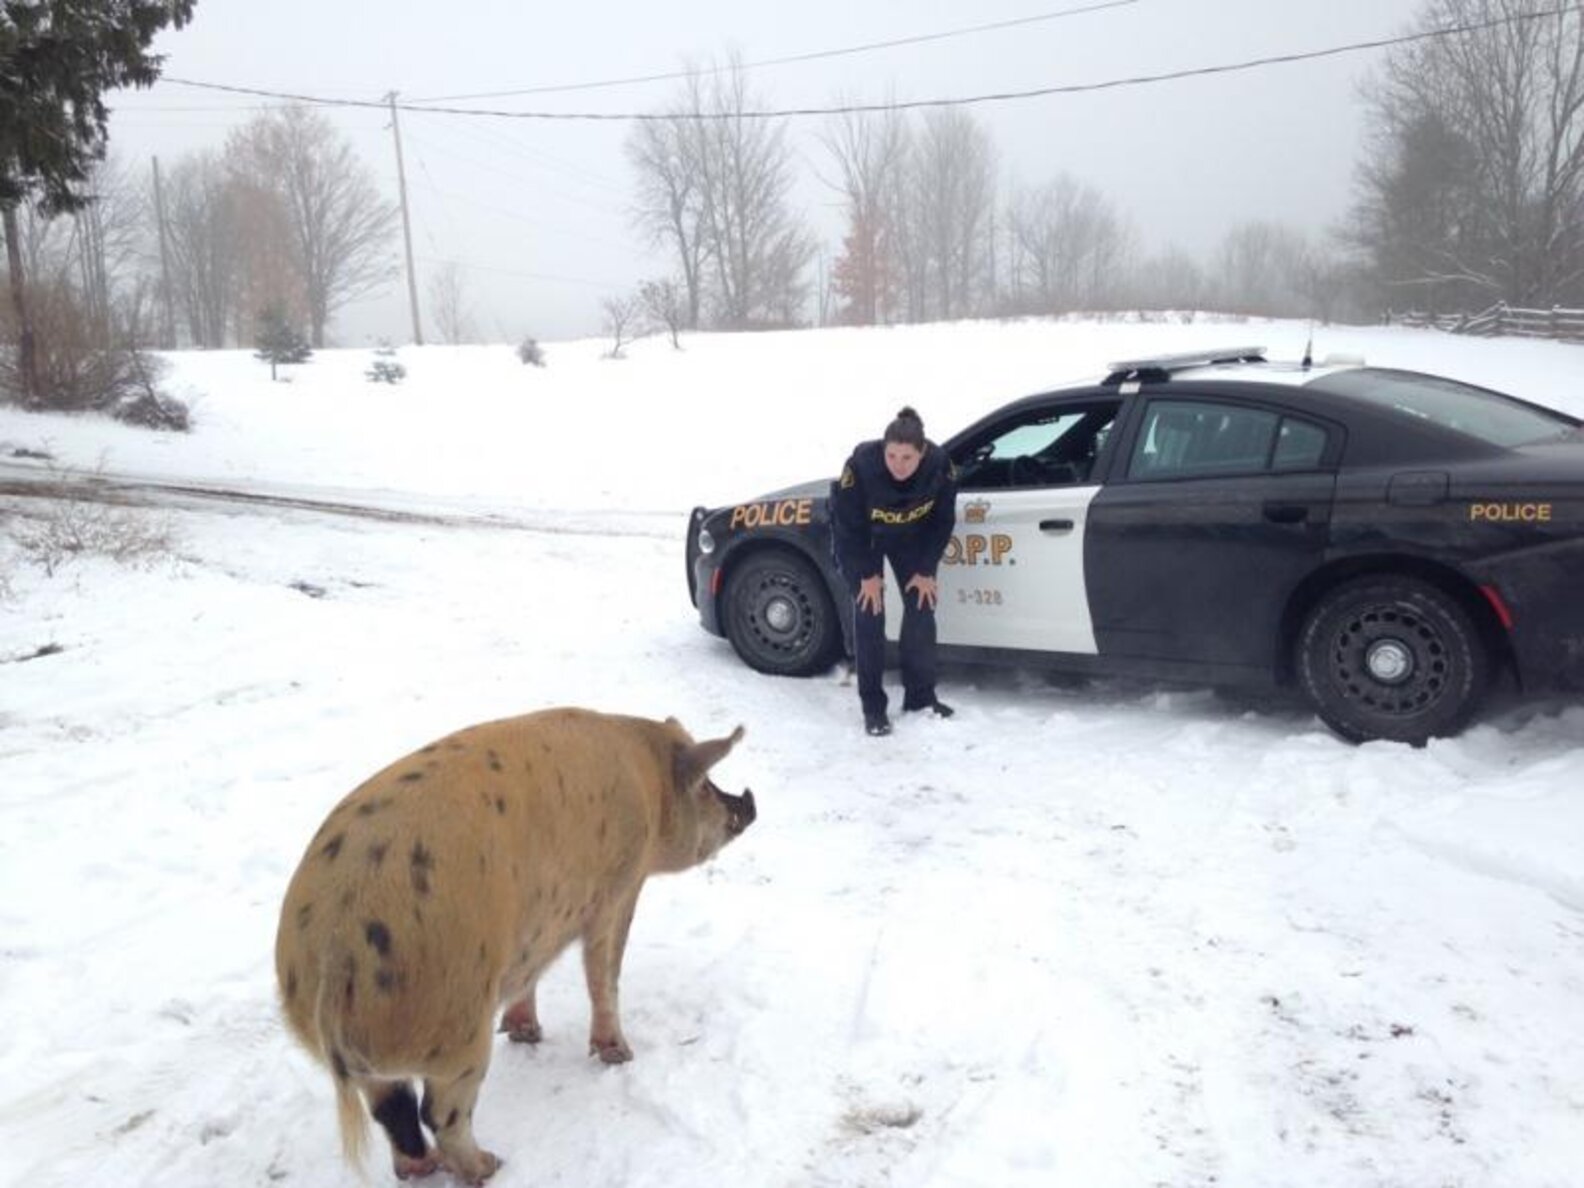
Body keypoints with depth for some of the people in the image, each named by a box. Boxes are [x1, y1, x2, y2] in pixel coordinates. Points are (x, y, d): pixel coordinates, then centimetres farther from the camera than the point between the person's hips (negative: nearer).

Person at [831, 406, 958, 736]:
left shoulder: (939, 464, -30)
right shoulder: (861, 464, -38)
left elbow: (942, 521, -13)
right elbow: (850, 526, -24)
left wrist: (926, 570, -12)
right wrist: (868, 574, -18)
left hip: (910, 535, 3)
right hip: (860, 537, -3)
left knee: (921, 607, -1)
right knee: (869, 614, -10)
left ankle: (920, 696, 13)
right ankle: (873, 706, -2)